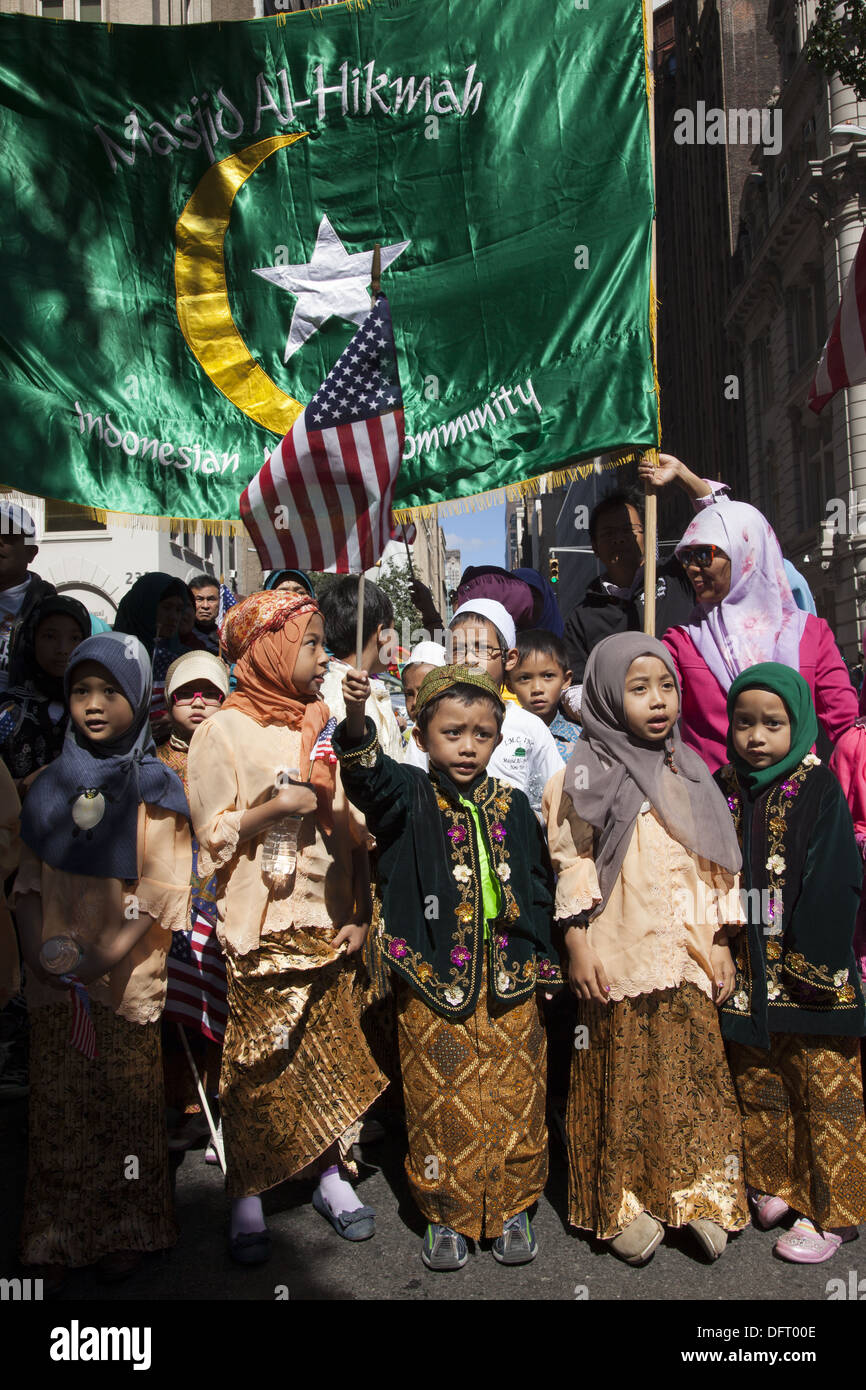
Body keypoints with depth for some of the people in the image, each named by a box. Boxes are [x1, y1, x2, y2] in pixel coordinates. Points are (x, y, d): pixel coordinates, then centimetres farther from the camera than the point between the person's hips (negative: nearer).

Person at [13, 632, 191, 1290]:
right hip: (54, 985, 3)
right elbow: (30, 879, 8)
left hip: (125, 982, -3)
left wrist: (106, 956, -18)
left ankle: (125, 1231, 27)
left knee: (125, 1105, 8)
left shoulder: (154, 788, -6)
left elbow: (162, 893, -10)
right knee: (57, 1106, 11)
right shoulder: (51, 784, 6)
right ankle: (56, 1238, 27)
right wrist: (37, 948, -6)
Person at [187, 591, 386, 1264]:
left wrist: (359, 914, 5)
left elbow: (353, 828, 10)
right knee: (255, 1064, 3)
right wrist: (272, 808, -21)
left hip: (327, 923, 5)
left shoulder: (325, 726, 9)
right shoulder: (223, 731, -5)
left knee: (333, 1051, 9)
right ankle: (248, 1195, 19)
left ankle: (333, 1172, 26)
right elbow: (213, 836, -6)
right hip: (259, 929, -4)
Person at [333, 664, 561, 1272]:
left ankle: (513, 1207, 31)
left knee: (514, 1099, 11)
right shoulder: (410, 796, -3)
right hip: (434, 978, -2)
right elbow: (369, 777, -26)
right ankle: (446, 1214, 28)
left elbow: (539, 885, 12)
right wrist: (357, 720, -45)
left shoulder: (513, 806, 6)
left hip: (510, 980, 3)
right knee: (442, 1103, 8)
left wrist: (539, 961, 11)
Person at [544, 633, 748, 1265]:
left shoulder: (691, 777, 10)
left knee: (695, 1074, 7)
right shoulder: (588, 777, -2)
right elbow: (572, 864, -5)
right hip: (619, 959, -3)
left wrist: (721, 944, 10)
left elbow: (718, 868, 13)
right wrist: (578, 946, -9)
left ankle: (701, 1198, 23)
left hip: (688, 959, 4)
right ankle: (626, 1206, 19)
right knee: (623, 1079, 4)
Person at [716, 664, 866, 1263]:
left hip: (810, 969, -4)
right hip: (748, 975, 5)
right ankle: (774, 1188, 34)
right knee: (757, 1090, 16)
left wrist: (814, 961, -16)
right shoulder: (723, 792, 5)